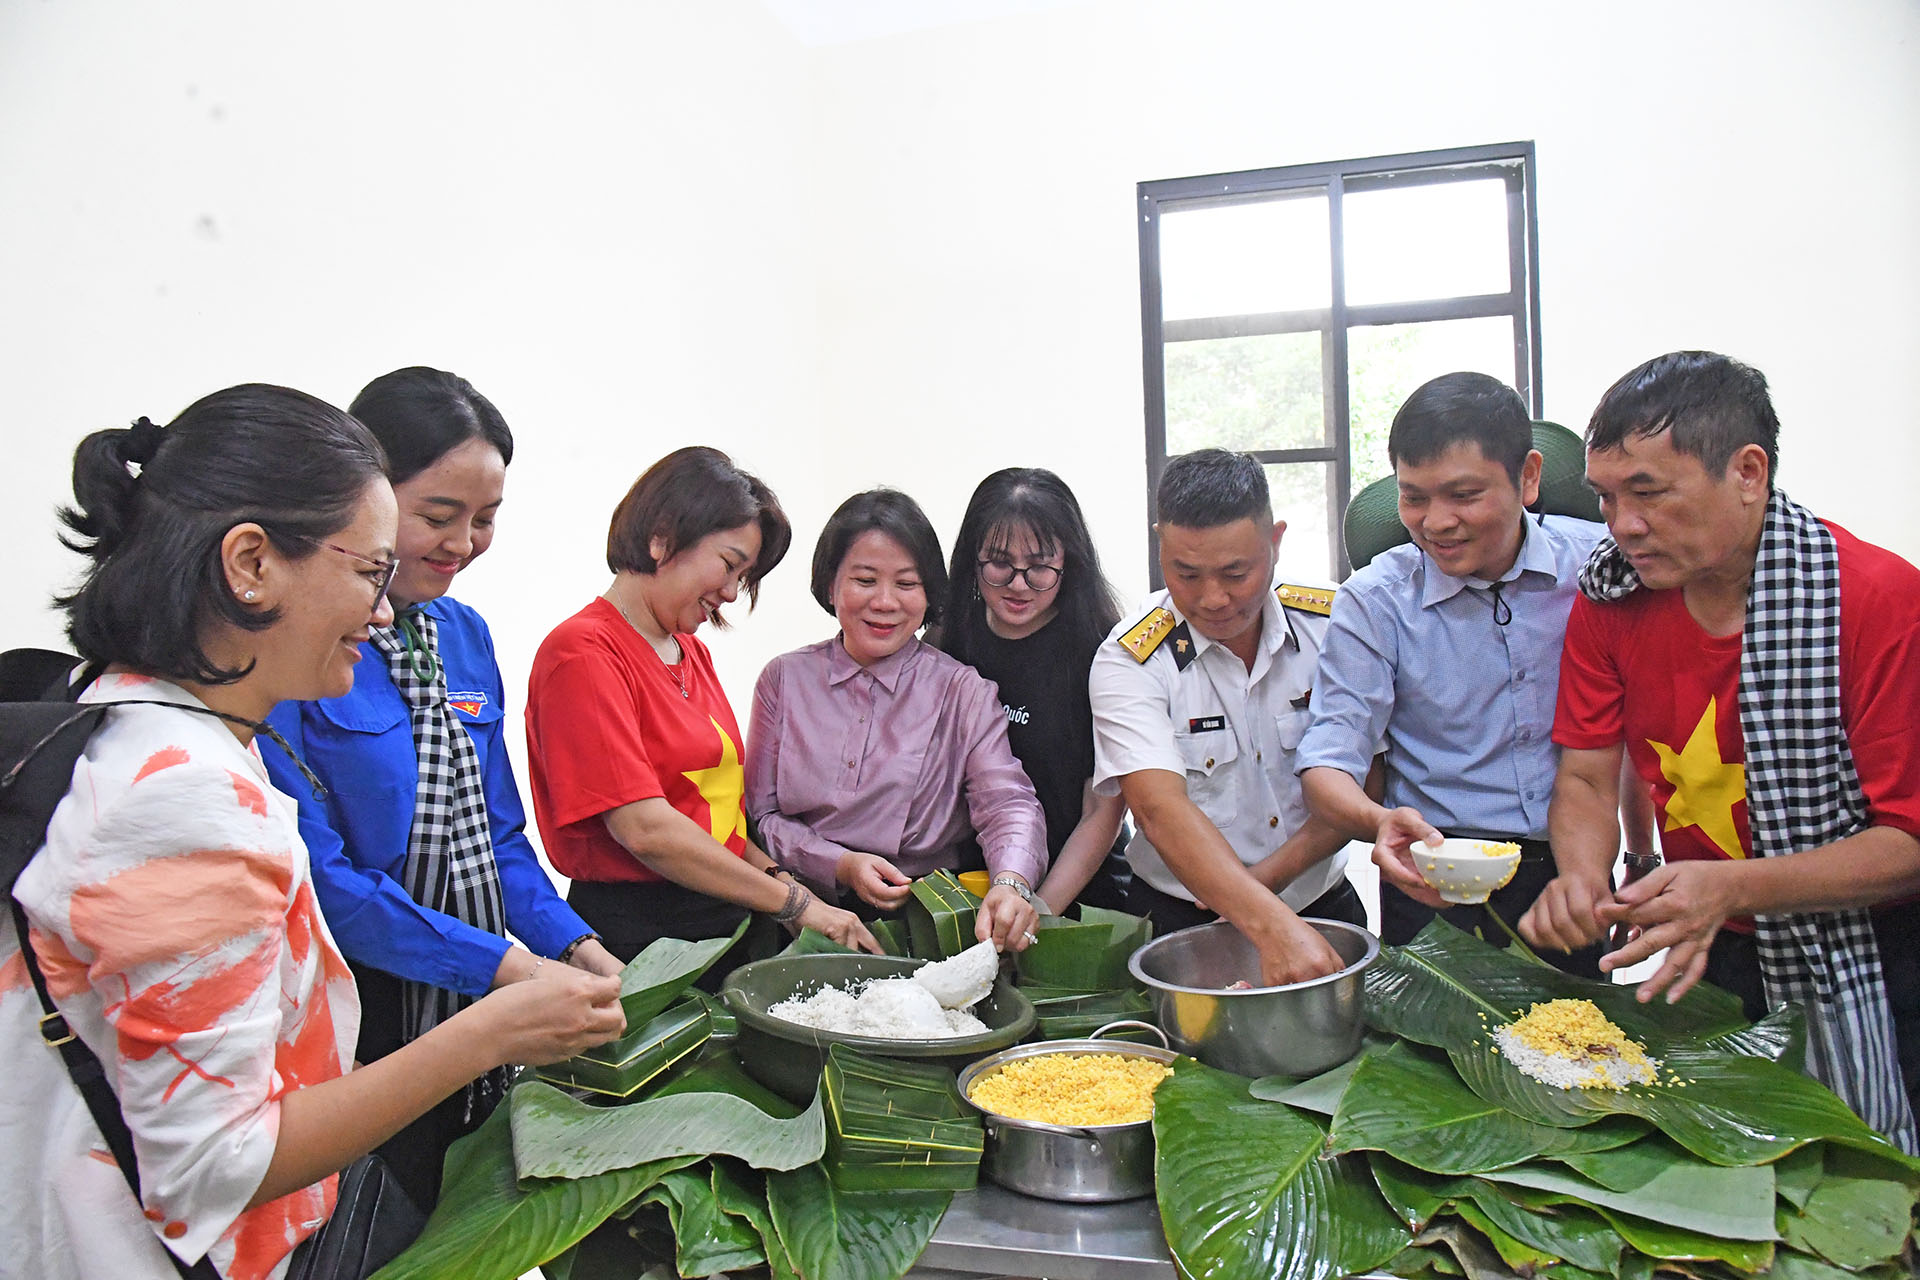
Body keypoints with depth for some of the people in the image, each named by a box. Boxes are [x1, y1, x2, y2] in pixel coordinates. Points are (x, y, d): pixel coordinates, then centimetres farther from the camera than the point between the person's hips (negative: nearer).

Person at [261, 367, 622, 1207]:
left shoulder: (464, 635, 6)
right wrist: (506, 965, -22)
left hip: (482, 1022, 7)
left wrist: (570, 943, -3)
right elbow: (316, 873, -20)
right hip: (358, 1036, -7)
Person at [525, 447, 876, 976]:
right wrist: (795, 903, -16)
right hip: (633, 935, -7)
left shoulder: (693, 652, 14)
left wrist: (777, 874, -3)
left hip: (725, 923, 8)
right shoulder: (582, 653, -13)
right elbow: (645, 829, -20)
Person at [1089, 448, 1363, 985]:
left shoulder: (1332, 627, -1)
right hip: (1184, 922, -2)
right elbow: (1162, 811, -24)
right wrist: (1271, 926, -37)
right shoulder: (1130, 660, -11)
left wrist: (1268, 874, -14)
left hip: (1323, 903, 3)